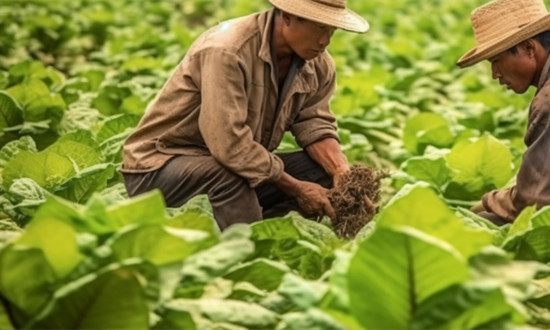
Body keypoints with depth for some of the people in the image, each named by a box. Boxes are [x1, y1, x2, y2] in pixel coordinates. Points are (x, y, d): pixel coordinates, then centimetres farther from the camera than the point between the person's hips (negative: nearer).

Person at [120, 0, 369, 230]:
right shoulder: (227, 51, -28)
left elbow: (314, 125, -1)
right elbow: (229, 145, -33)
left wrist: (343, 172, -21)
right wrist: (295, 189, -25)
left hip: (242, 165, 7)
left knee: (323, 170, -9)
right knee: (228, 176, -38)